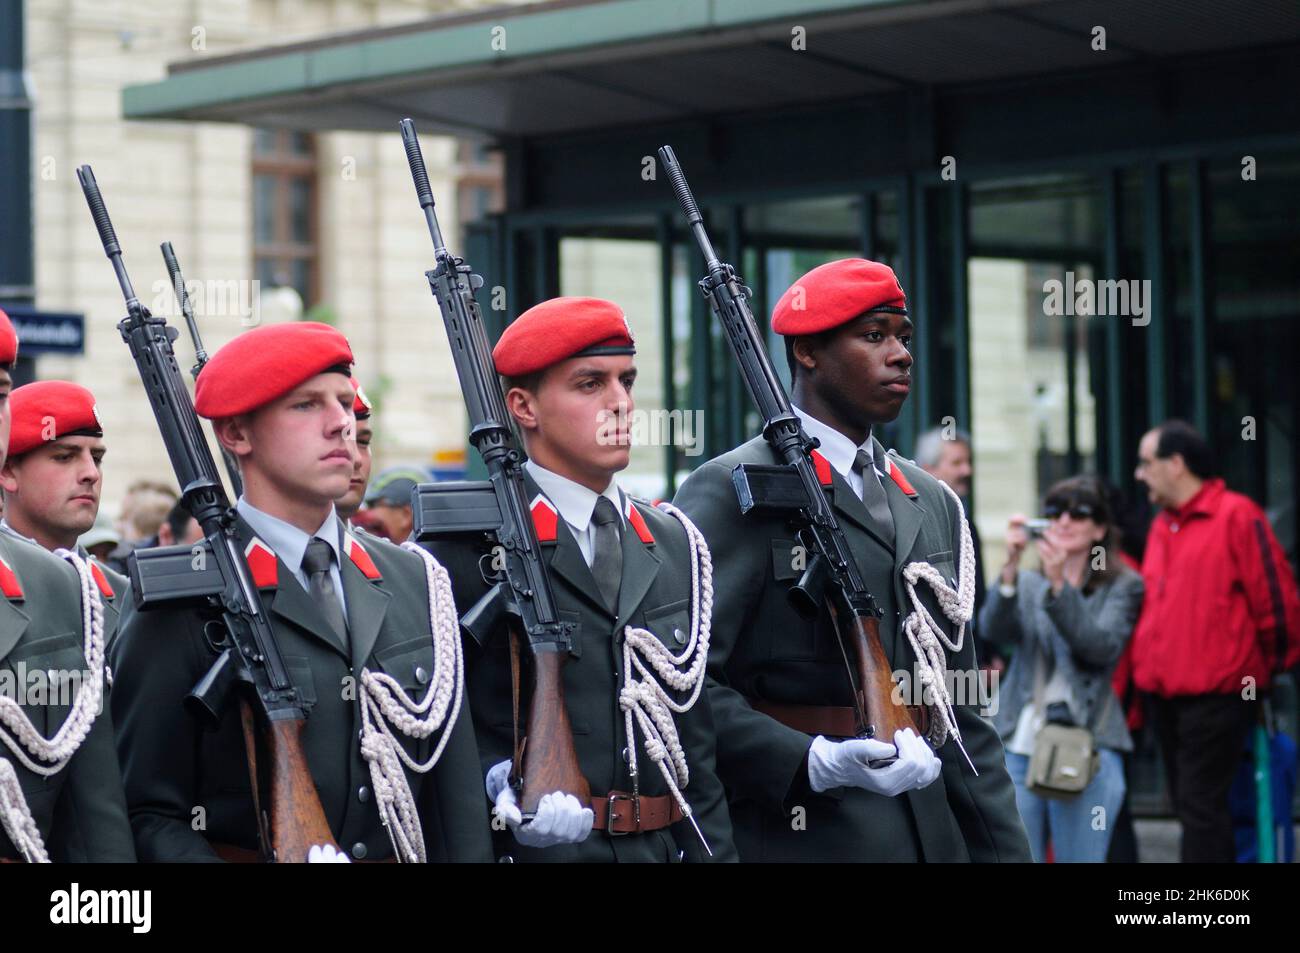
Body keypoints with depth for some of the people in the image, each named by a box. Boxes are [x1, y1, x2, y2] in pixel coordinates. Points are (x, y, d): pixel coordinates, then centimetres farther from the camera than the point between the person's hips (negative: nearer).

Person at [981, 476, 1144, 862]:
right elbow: (996, 626, -4)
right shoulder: (1028, 583, 15)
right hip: (1020, 743, 3)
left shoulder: (1122, 587, 6)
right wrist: (1011, 566, -20)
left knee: (1081, 857, -3)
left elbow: (1102, 647, -11)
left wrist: (1060, 584, -20)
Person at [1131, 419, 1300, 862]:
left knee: (1200, 805, -11)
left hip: (1217, 693, -8)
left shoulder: (1236, 517, -10)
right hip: (1164, 692, 8)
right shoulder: (1161, 527, 14)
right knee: (1188, 805, 11)